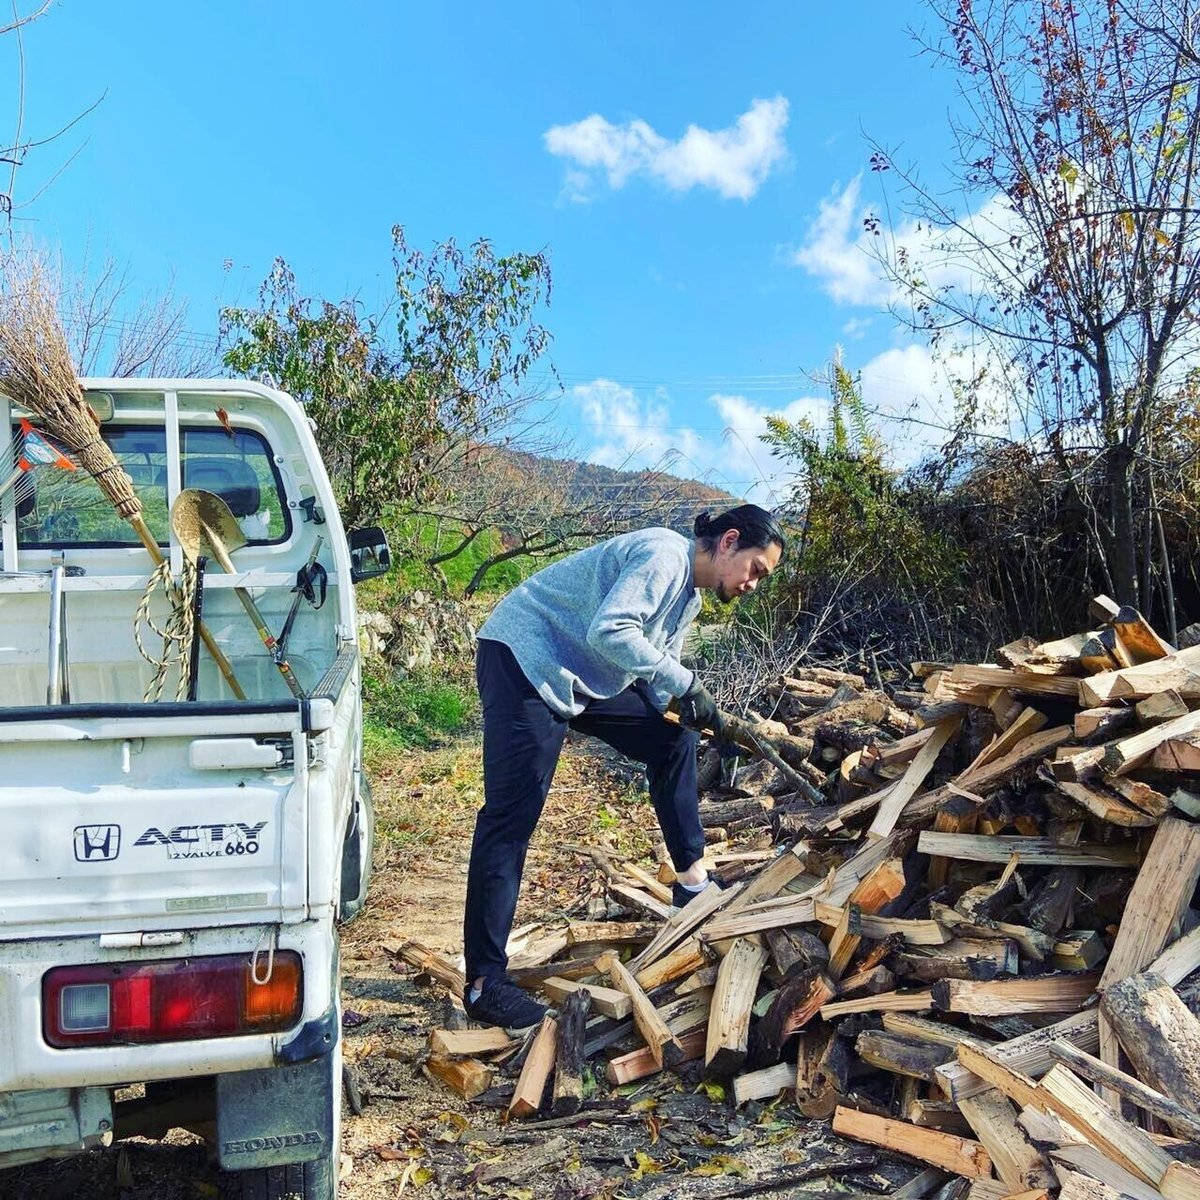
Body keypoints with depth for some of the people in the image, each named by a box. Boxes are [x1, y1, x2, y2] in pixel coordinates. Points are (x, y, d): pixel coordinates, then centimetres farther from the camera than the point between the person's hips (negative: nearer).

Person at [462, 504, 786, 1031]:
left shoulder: (688, 596, 14)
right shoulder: (664, 554, -17)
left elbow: (657, 680, 15)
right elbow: (610, 632, -30)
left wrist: (685, 707, -4)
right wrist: (686, 682, -24)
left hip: (582, 677, 11)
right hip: (523, 657, -10)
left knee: (671, 740, 12)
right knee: (512, 815, -13)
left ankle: (692, 879, 22)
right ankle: (484, 983, -8)